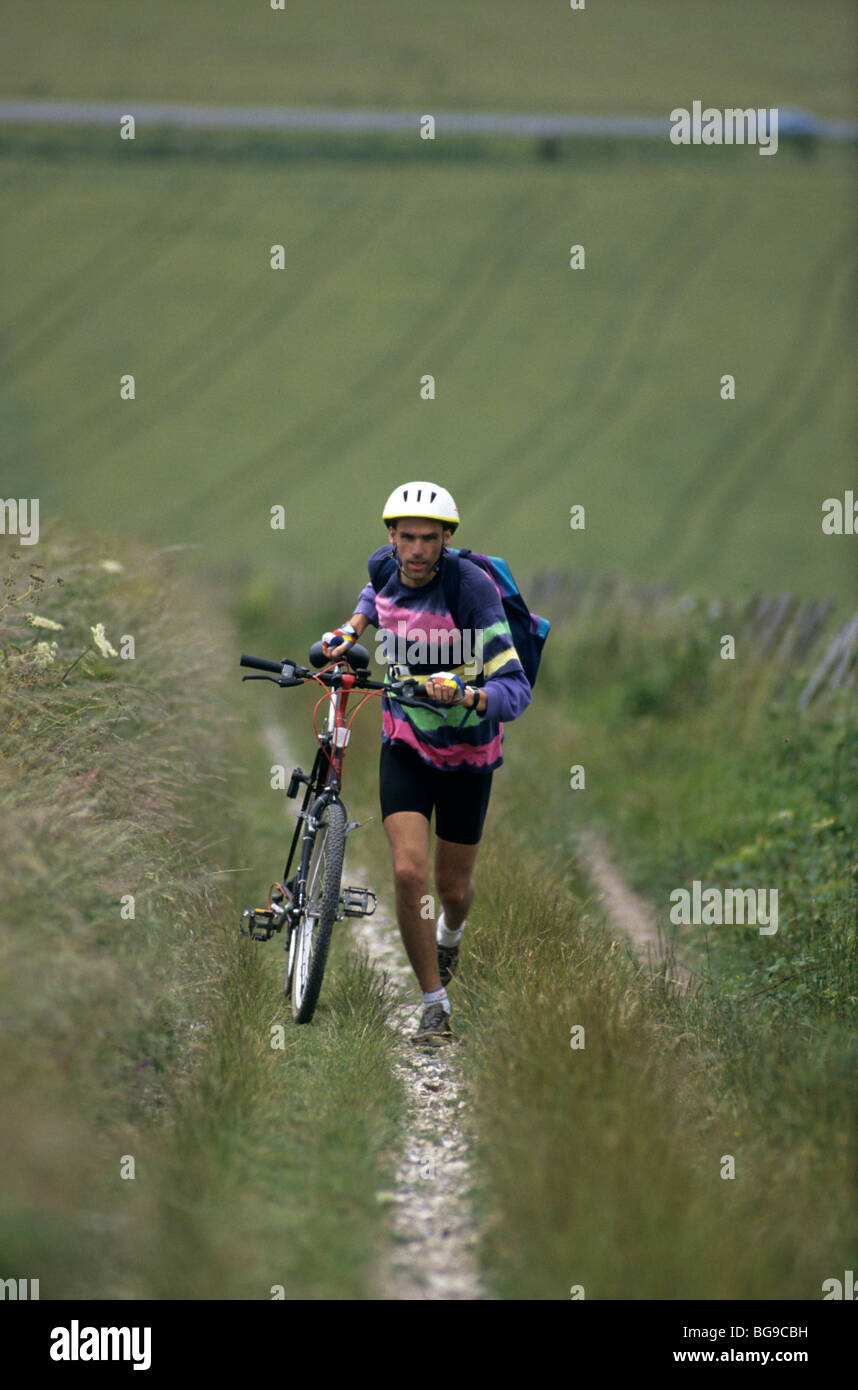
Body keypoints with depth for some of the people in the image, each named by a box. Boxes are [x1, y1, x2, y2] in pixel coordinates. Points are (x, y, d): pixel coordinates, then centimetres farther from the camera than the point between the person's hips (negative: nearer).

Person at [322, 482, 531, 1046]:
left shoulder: (472, 587, -28)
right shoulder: (386, 567, -11)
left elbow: (516, 689, -33)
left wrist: (465, 694, -50)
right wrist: (351, 629, 4)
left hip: (467, 752, -2)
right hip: (405, 746, 2)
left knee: (453, 886, 12)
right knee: (409, 872, -15)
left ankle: (451, 932, 51)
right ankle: (435, 1007, -1)